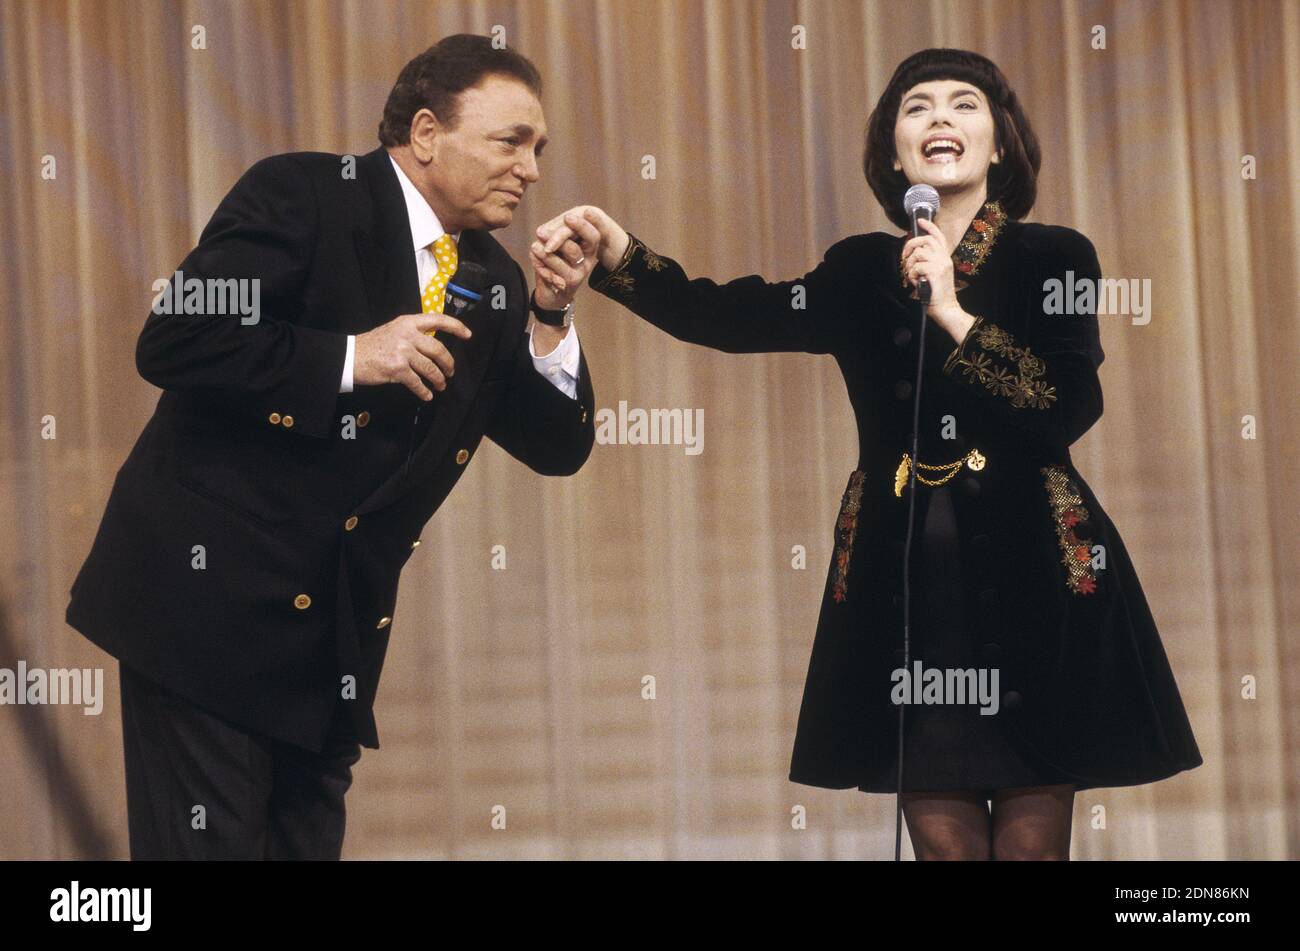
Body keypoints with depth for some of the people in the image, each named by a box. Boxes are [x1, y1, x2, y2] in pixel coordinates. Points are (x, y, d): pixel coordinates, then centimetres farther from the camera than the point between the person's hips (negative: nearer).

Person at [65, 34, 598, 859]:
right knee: (207, 844, -8)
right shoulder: (302, 195, -9)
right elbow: (170, 343, -18)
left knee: (309, 842, 10)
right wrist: (349, 357, -21)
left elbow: (558, 447, 10)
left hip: (337, 631, 7)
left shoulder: (491, 282, 10)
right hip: (214, 598, -7)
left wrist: (550, 314, -5)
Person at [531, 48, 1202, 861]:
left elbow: (1071, 409, -11)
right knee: (943, 839, 3)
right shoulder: (863, 271, 10)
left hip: (1032, 573, -2)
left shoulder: (1052, 257, 2)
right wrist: (615, 251, -18)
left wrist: (953, 314, -16)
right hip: (902, 577, 3)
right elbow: (731, 315, -4)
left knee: (1032, 839, -1)